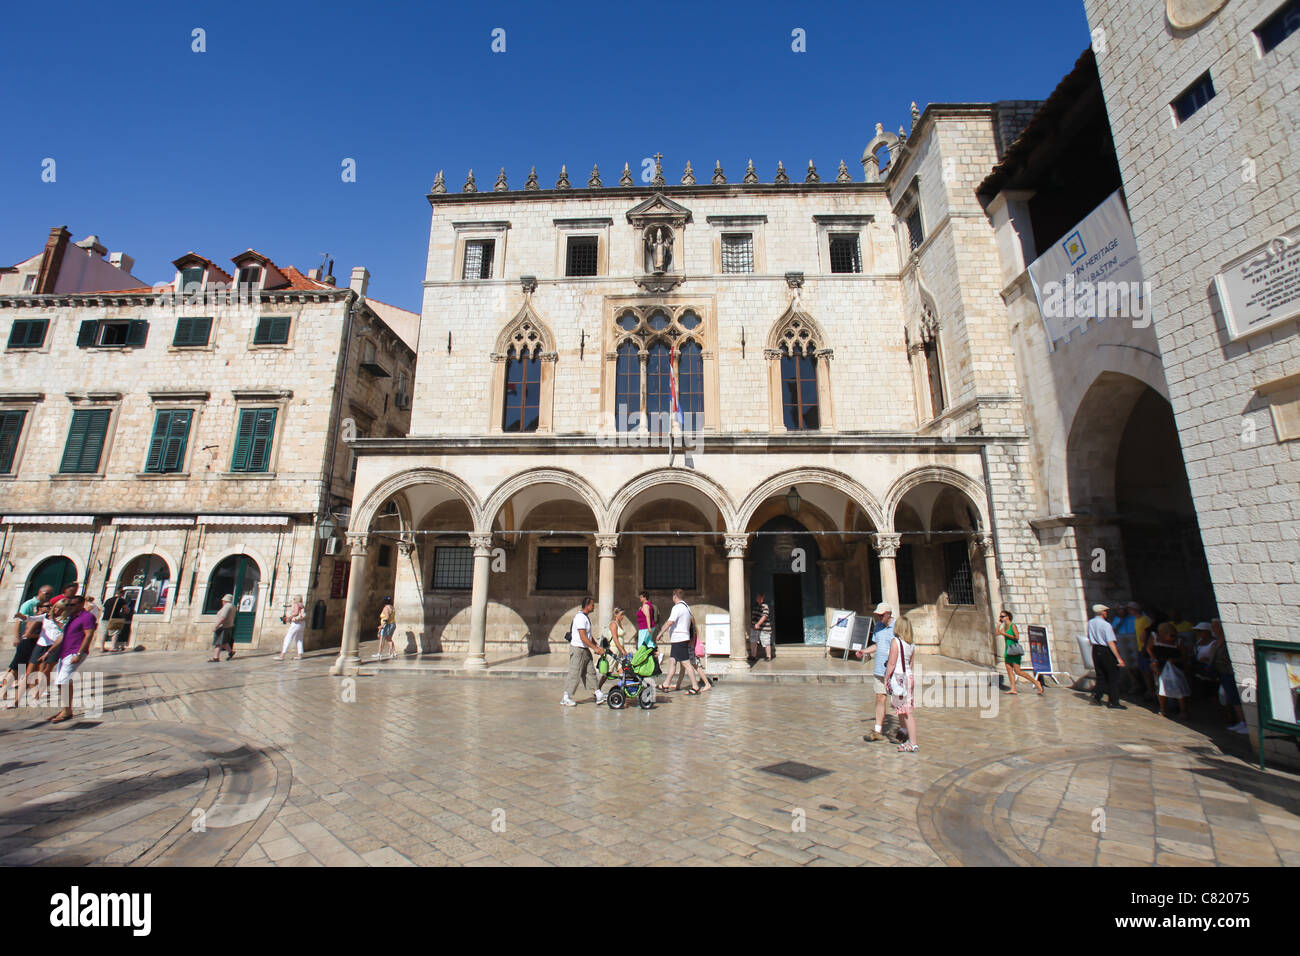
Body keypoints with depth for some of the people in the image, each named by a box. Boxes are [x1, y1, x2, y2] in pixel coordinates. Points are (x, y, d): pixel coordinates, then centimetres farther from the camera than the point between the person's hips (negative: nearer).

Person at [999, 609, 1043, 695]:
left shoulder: (1013, 625, -8)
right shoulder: (1004, 627, 14)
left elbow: (1017, 637, -15)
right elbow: (997, 634, 11)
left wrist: (1005, 634, -16)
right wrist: (998, 624, 8)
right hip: (1008, 649, 8)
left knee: (1017, 671, -8)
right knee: (1009, 669, -1)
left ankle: (1036, 682, 5)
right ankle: (1013, 689, -2)